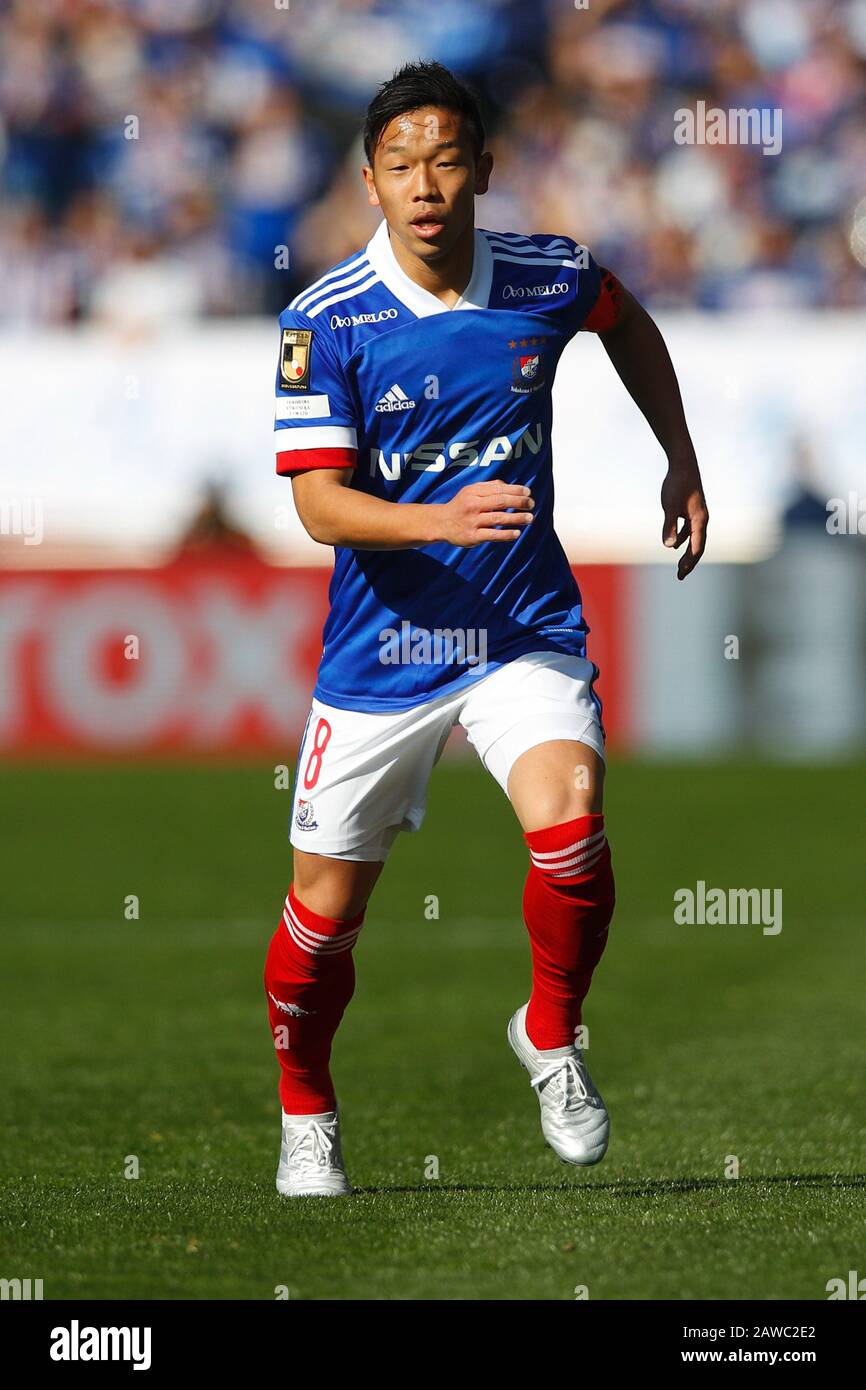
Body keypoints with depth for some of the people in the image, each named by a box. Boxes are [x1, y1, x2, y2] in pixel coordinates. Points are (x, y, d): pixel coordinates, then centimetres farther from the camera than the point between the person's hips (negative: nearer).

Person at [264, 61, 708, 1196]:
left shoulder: (551, 278, -6)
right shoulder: (328, 322, -14)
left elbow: (625, 321, 19)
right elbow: (320, 504, -19)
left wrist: (682, 462, 19)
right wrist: (439, 521, -35)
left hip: (526, 633, 1)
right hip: (381, 653, -1)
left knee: (571, 830, -25)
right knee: (327, 910, 7)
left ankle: (552, 1037, 3)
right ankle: (306, 1115, 34)